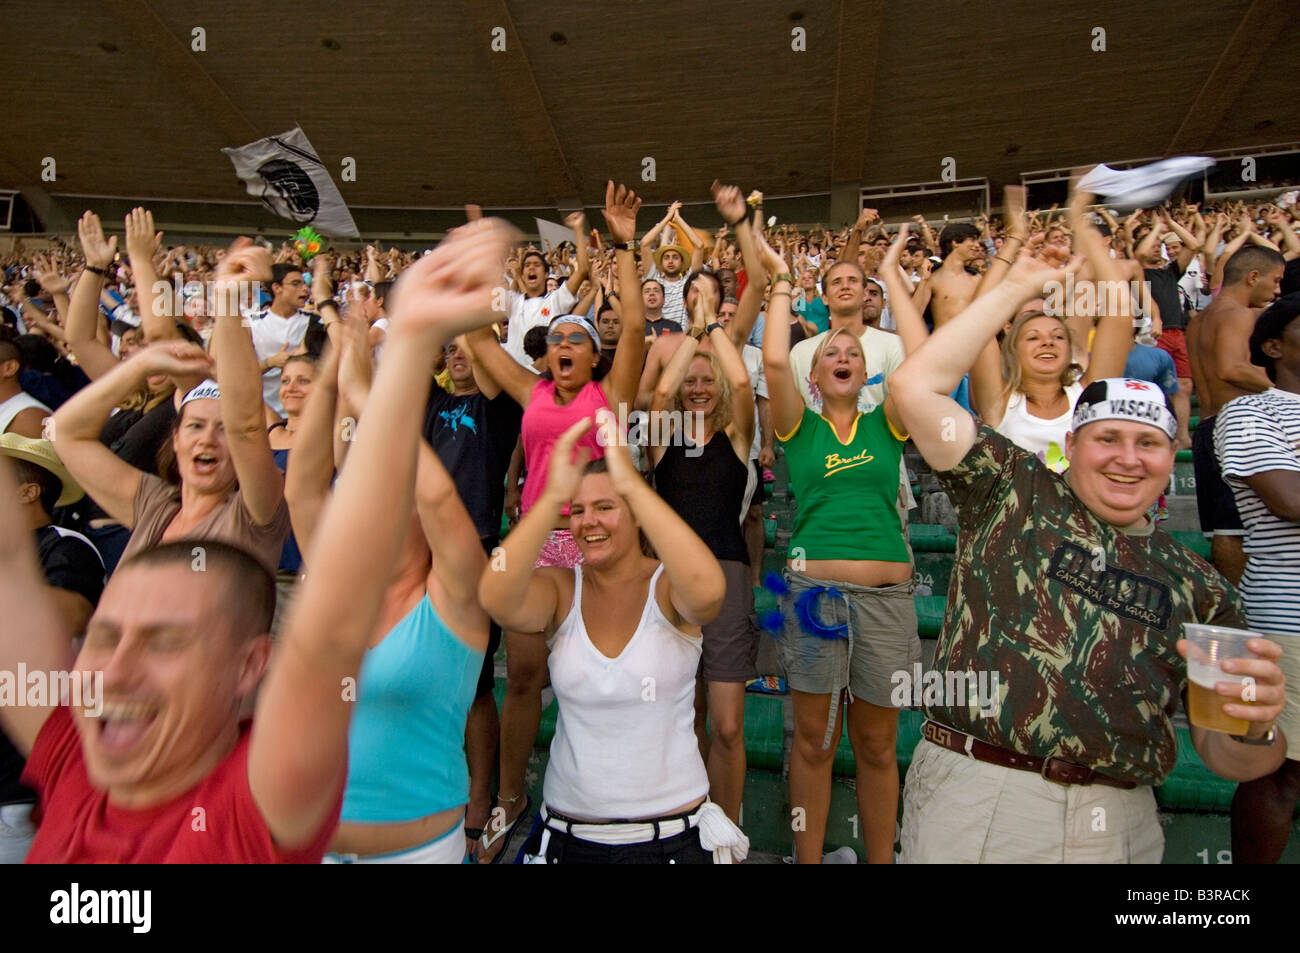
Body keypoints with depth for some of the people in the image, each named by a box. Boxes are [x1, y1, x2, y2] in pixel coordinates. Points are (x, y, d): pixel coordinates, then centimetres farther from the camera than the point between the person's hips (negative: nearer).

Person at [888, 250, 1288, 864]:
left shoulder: (1198, 586, 10)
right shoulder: (1012, 490, 3)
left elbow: (1224, 757, 10)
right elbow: (915, 385, -6)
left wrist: (1258, 726, -13)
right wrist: (1018, 287, 1)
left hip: (1121, 827, 3)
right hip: (974, 796, -2)